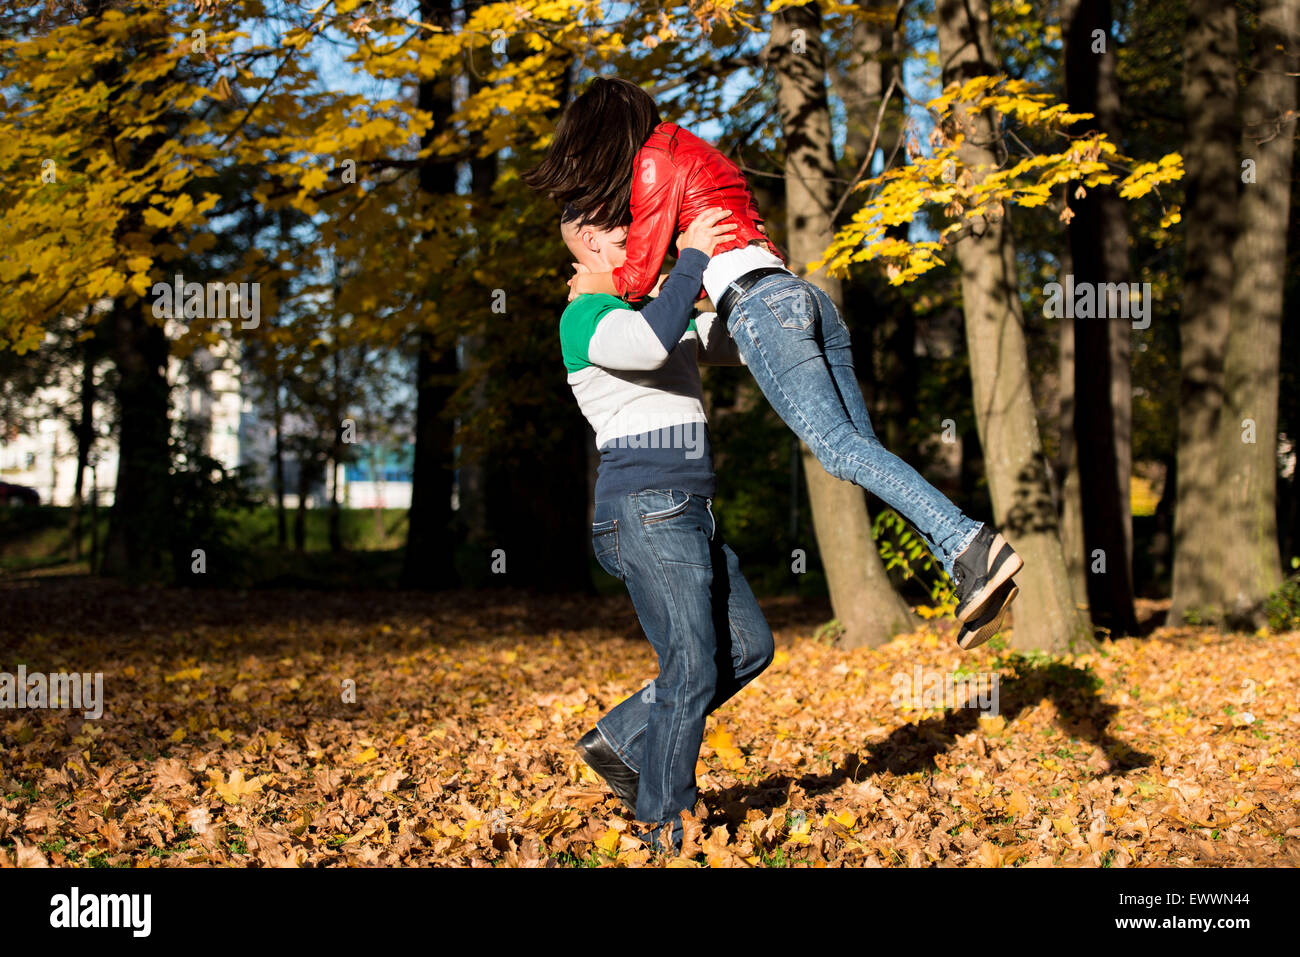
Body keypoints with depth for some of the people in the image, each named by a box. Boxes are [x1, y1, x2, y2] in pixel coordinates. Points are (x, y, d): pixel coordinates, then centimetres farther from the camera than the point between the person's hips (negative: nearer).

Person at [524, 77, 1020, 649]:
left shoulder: (655, 157, 4)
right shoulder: (701, 158, 31)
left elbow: (639, 275, 2)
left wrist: (594, 284, 20)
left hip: (759, 304, -8)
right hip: (805, 298, 8)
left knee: (840, 448, -17)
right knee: (860, 447, -1)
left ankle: (972, 546, -30)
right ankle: (975, 575, -14)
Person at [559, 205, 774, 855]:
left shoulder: (657, 310, 23)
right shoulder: (586, 315, -6)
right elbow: (652, 343, -28)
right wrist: (692, 260, -18)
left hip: (689, 514, 10)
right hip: (645, 507, -10)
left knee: (748, 648, 9)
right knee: (692, 667, -11)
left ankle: (621, 743, 16)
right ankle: (666, 826, -1)